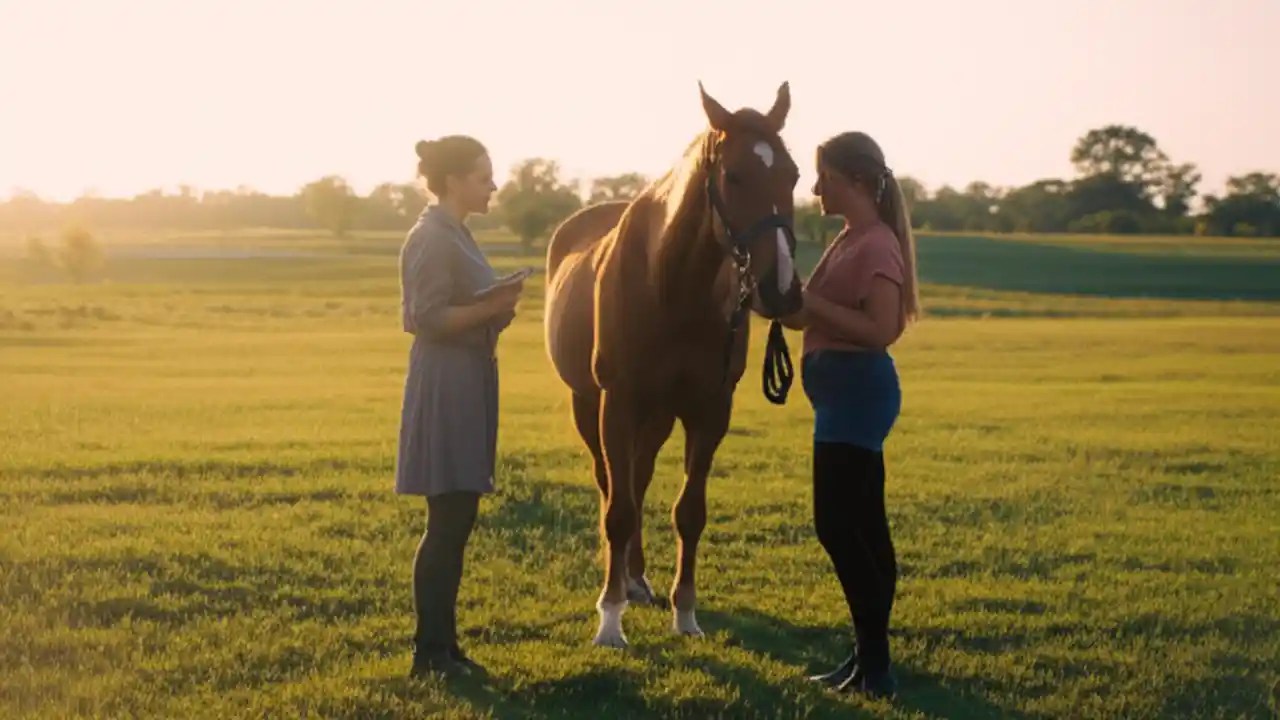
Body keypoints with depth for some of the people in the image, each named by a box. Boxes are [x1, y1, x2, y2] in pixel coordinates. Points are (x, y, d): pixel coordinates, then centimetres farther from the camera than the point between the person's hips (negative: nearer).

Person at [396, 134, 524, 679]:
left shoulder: (455, 235, 16)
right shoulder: (432, 238, -14)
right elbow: (428, 318, -19)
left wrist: (498, 308, 7)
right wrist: (492, 307, -23)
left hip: (467, 383, 10)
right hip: (444, 387, -10)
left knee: (457, 521, 11)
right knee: (447, 521, -6)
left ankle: (444, 644, 17)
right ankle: (429, 653, 0)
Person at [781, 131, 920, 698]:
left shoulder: (877, 246, -14)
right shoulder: (848, 241, 15)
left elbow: (881, 330, -24)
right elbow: (802, 317, 20)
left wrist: (812, 302, -21)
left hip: (858, 389, -10)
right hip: (844, 390, 10)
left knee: (837, 524, -11)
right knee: (860, 526, 13)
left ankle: (874, 665, -8)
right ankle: (869, 657, 19)